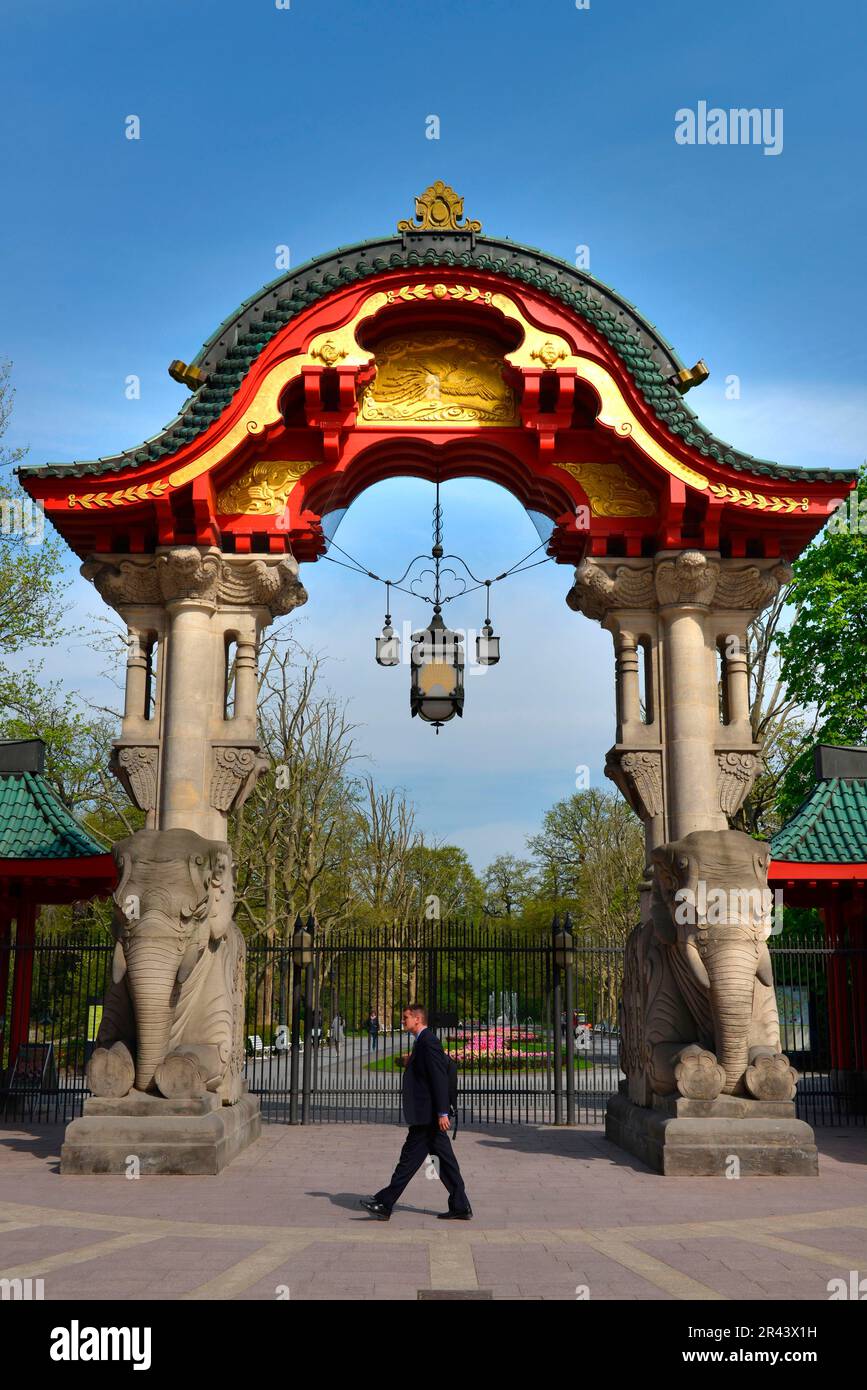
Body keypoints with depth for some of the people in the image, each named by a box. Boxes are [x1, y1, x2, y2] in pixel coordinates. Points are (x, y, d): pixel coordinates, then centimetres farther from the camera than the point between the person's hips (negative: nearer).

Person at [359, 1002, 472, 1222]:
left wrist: (442, 1113, -22)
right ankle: (460, 1207, 12)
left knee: (410, 1159, -3)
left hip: (427, 1115, -10)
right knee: (445, 1159, 9)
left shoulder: (428, 1041, -15)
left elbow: (439, 1078, -20)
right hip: (429, 1115, 10)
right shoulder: (424, 1041, 17)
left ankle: (384, 1204, 2)